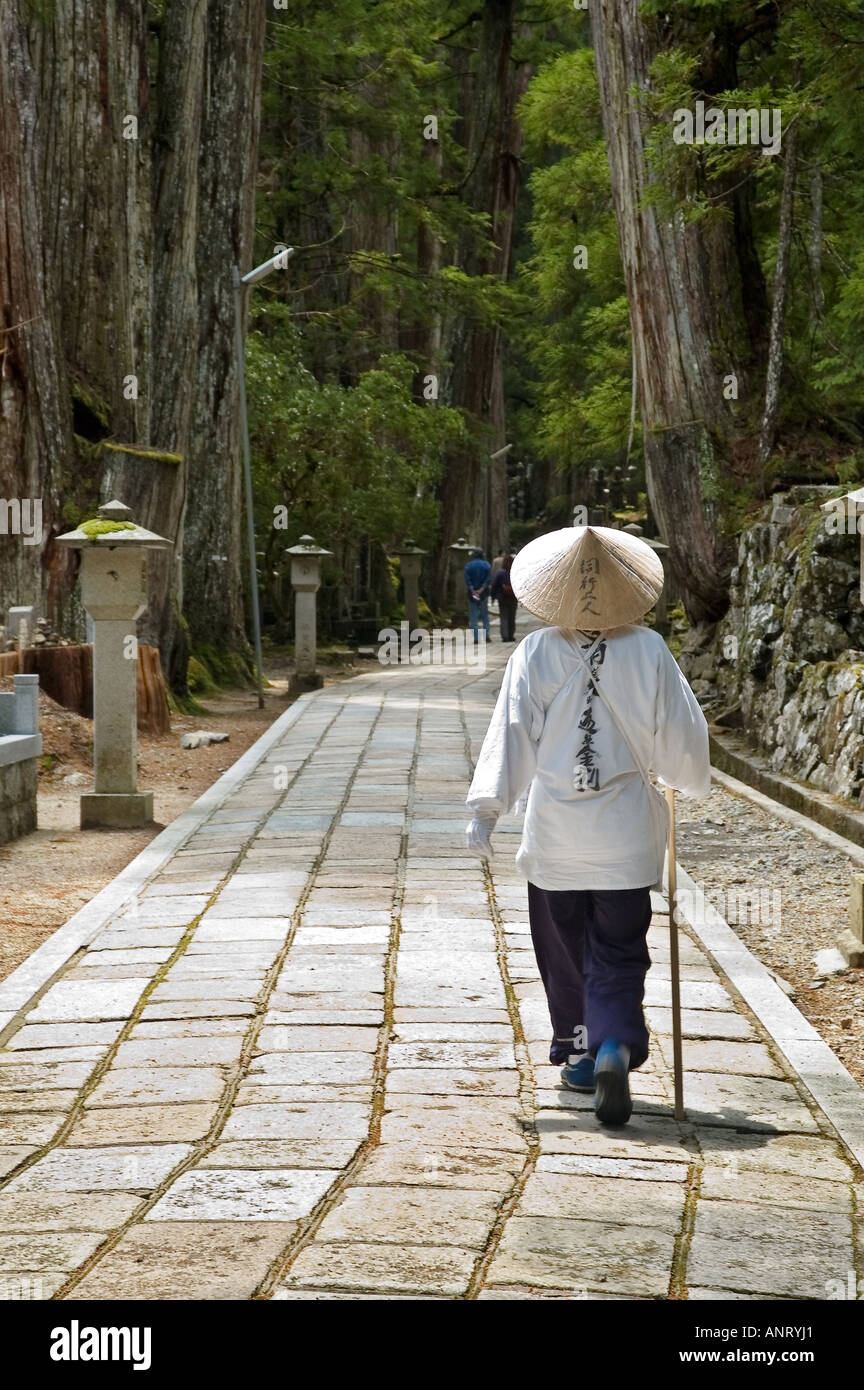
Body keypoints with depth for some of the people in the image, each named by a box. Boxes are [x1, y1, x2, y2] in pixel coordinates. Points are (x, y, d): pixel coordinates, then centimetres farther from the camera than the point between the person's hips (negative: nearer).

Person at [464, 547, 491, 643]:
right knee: (485, 615, 13)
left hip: (472, 593, -1)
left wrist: (473, 591, -12)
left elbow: (467, 580, -10)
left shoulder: (468, 566, -2)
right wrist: (481, 590, -12)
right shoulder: (486, 565, 1)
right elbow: (488, 579, -7)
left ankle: (476, 637, -4)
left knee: (473, 616, 2)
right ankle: (487, 635, 6)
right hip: (484, 593, 1)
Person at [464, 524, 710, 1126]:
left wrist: (487, 809, -8)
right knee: (619, 956, 4)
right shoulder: (648, 651, -5)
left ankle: (579, 1055, 26)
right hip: (626, 833, 0)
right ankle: (615, 1047, -18)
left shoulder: (536, 653, -7)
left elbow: (511, 732, -10)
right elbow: (684, 732, 1)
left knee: (565, 949, 17)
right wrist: (693, 781, 21)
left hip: (554, 833, 0)